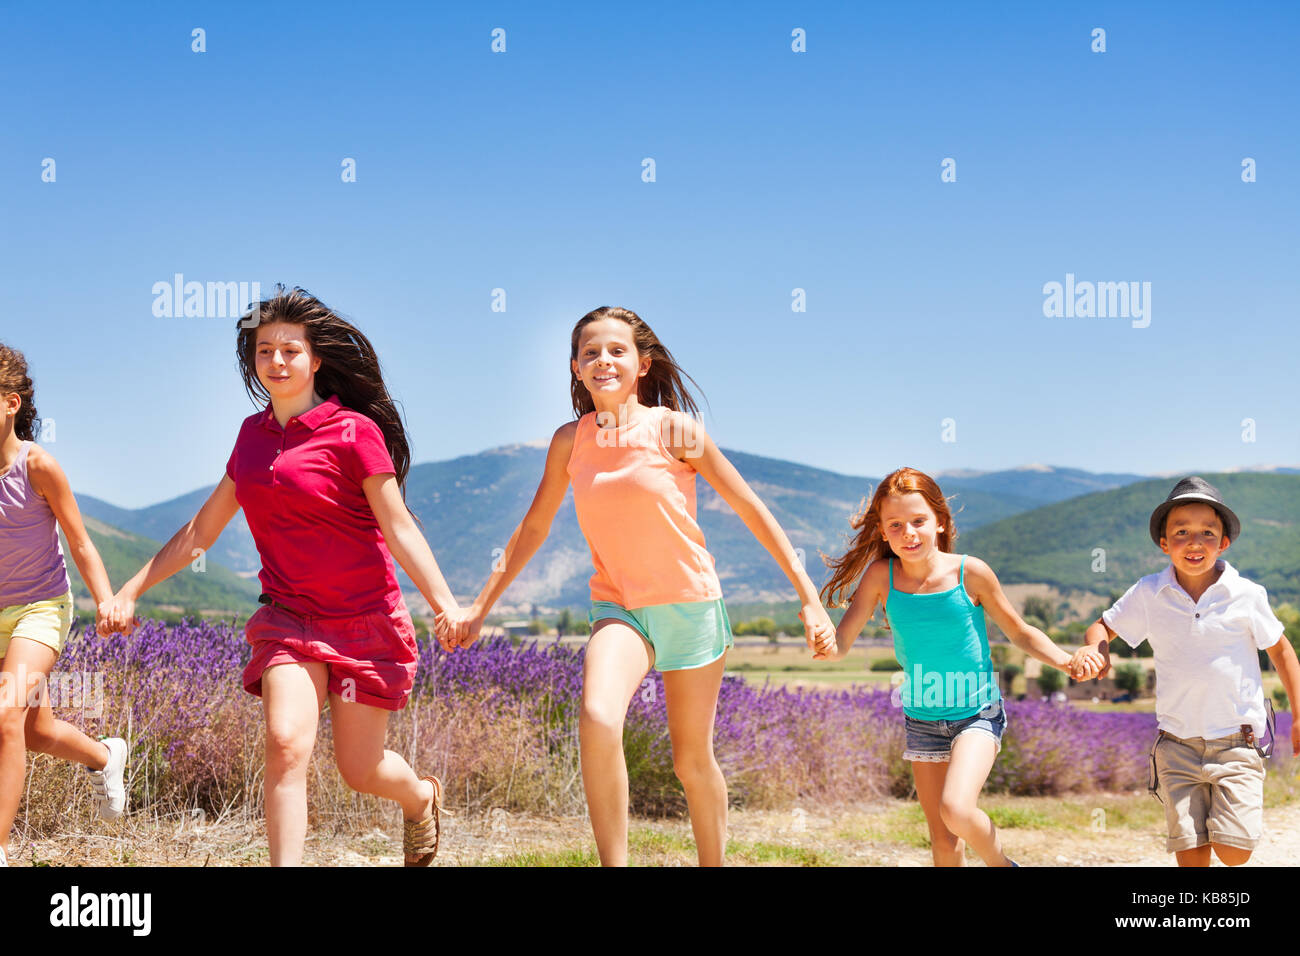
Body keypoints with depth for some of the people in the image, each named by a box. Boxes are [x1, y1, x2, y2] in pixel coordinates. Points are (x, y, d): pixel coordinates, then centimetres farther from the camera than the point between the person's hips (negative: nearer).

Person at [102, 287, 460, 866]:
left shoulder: (354, 431, -9)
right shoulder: (253, 434, 7)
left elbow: (399, 528, -13)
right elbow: (202, 530, 15)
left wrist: (446, 604, -26)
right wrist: (131, 590, 13)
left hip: (365, 622, -4)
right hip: (289, 617, 4)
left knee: (361, 769, 6)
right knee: (286, 742, -20)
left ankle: (423, 796, 41)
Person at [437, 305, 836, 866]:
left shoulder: (673, 430, -10)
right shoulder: (570, 441, -1)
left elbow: (750, 509, -5)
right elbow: (533, 528, 12)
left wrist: (809, 599, -6)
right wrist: (477, 608, 12)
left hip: (692, 604, -1)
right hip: (619, 606, 1)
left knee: (693, 761, 9)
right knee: (597, 721, -29)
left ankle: (713, 864, 32)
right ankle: (613, 862, -18)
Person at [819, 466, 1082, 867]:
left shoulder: (969, 572, -14)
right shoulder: (881, 577, -10)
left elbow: (1020, 633, -1)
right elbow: (841, 645, -10)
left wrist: (1067, 660, -17)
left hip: (977, 713, -3)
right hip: (923, 719, 3)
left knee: (956, 810, -25)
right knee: (944, 842, 7)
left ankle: (1001, 863, 5)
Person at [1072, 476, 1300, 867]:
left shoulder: (1246, 595, -5)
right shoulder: (1148, 595, -2)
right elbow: (1104, 626, 13)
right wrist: (1094, 648, -11)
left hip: (1236, 742, -1)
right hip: (1178, 743, 1)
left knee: (1233, 851, -10)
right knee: (1191, 851, -3)